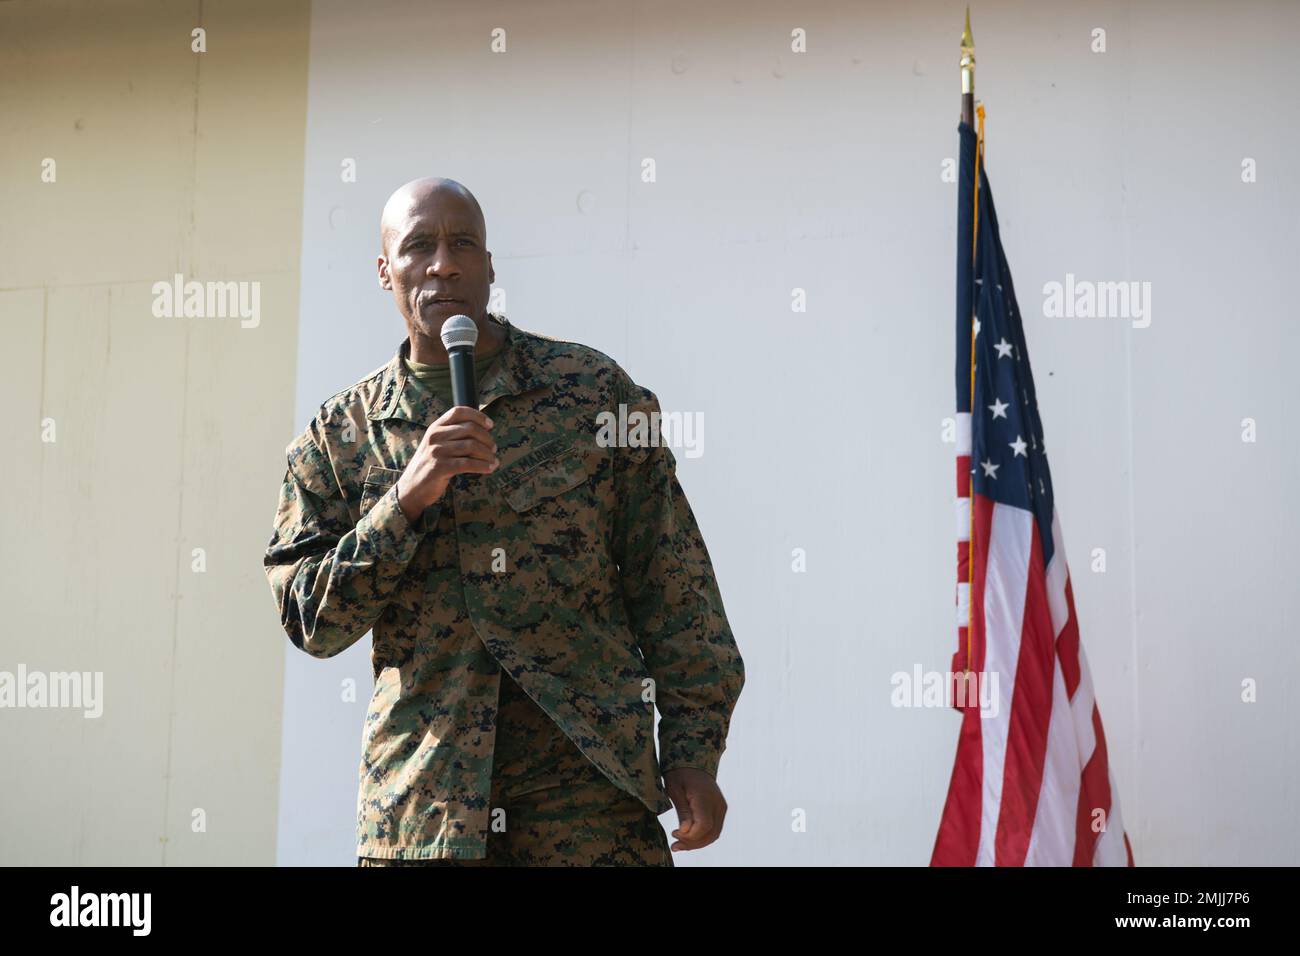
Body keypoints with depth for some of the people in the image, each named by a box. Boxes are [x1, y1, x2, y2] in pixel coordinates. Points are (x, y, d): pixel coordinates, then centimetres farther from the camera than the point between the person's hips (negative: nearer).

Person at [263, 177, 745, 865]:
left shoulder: (594, 390, 5)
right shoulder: (338, 438, 8)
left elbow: (669, 579, 4)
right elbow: (311, 623, 1)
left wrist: (693, 747, -1)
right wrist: (406, 501, -13)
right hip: (419, 794, 1)